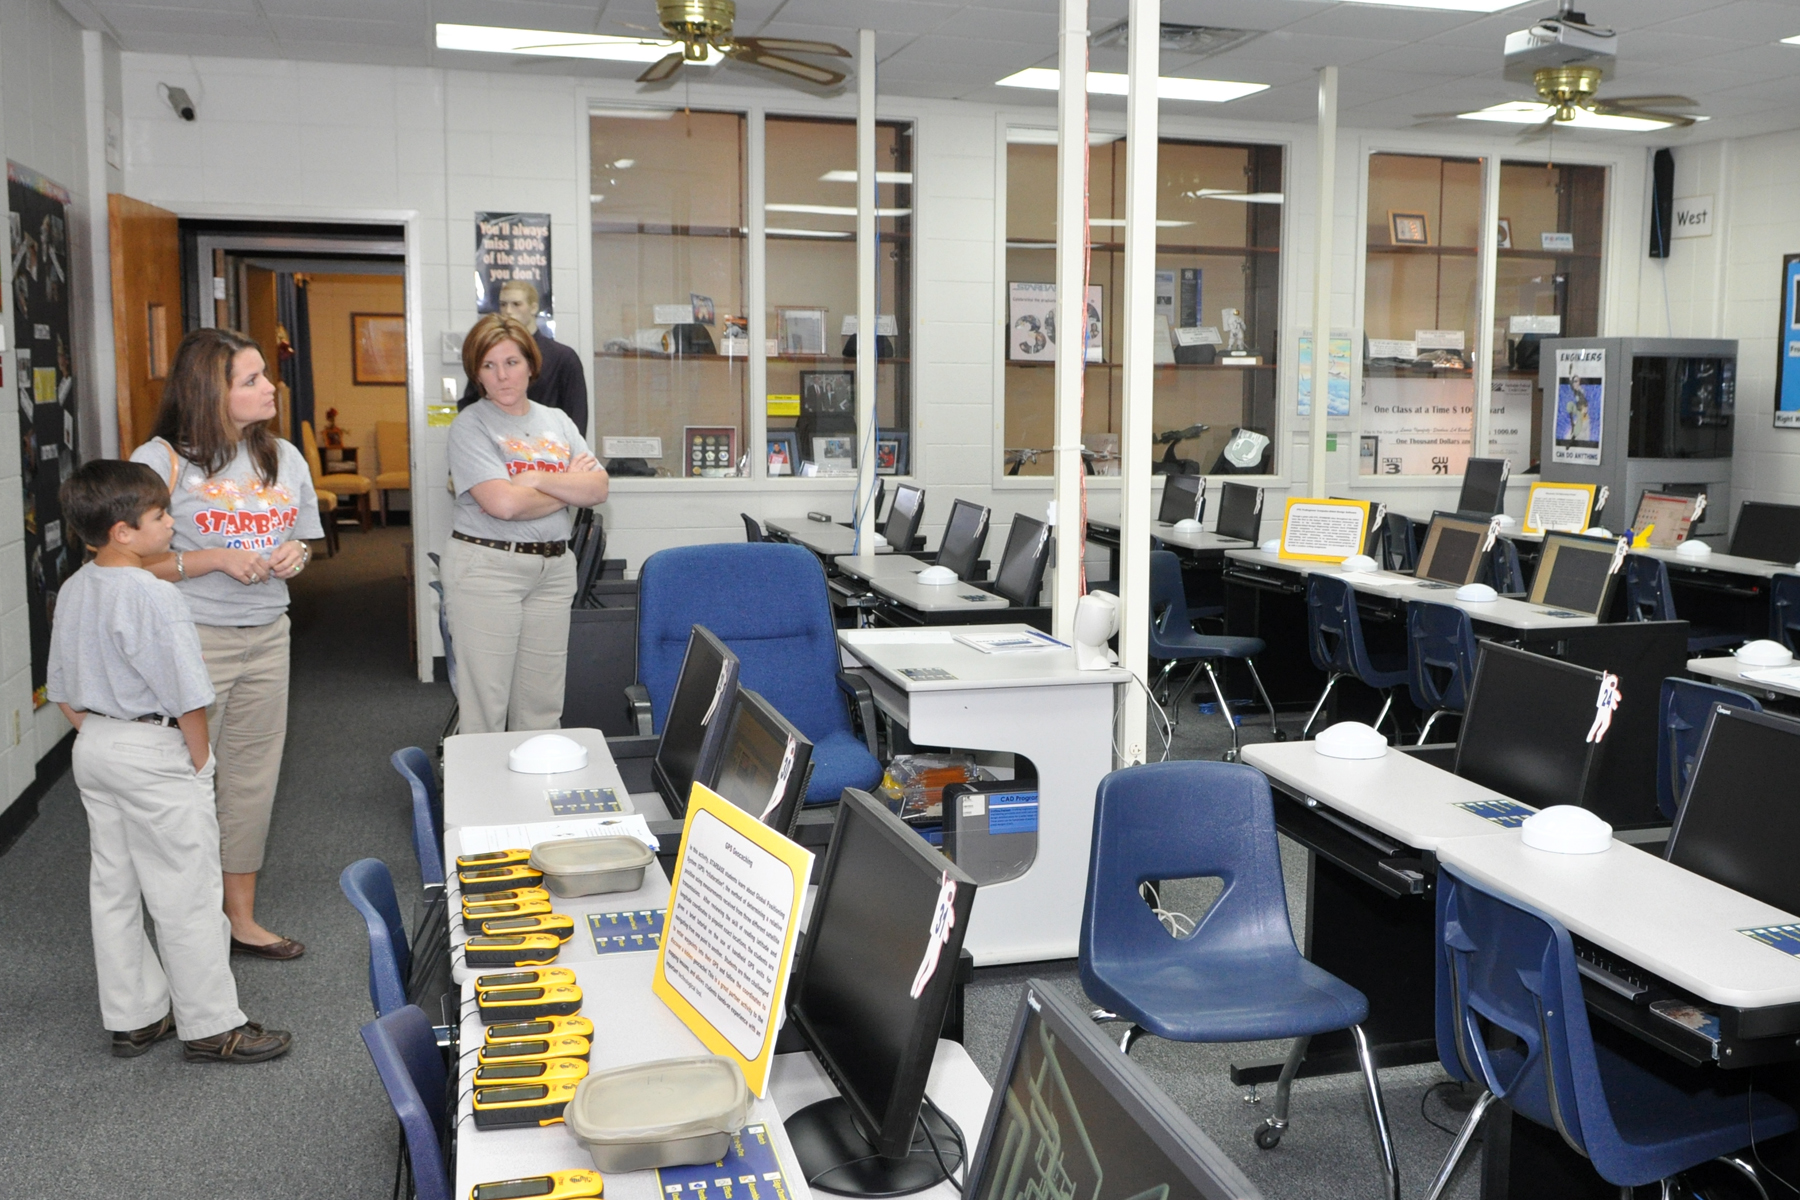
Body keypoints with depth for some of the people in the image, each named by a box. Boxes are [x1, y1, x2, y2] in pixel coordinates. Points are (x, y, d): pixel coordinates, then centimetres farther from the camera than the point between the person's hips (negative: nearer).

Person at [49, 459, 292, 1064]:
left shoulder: (73, 591, 4)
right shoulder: (154, 596, -22)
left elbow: (64, 693, 12)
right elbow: (187, 697, -20)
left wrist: (97, 738, 19)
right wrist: (200, 761, -8)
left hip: (92, 748, 9)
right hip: (155, 754, -9)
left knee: (112, 888, 15)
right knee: (187, 894, 1)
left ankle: (133, 1018, 28)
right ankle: (211, 1028, 10)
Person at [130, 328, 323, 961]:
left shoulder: (284, 457, 9)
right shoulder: (163, 460, -9)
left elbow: (305, 544, 20)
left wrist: (295, 555, -3)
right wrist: (214, 559, -19)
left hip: (267, 636, 6)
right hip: (192, 640, -6)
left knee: (253, 779, 12)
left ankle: (241, 916, 25)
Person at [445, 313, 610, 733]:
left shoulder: (556, 420, 13)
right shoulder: (470, 425, -4)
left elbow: (598, 488, 1)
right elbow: (502, 503, -18)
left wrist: (535, 479, -12)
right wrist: (569, 486, -4)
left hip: (554, 568, 5)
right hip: (486, 567, -5)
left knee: (543, 705, 9)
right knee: (485, 703, -2)